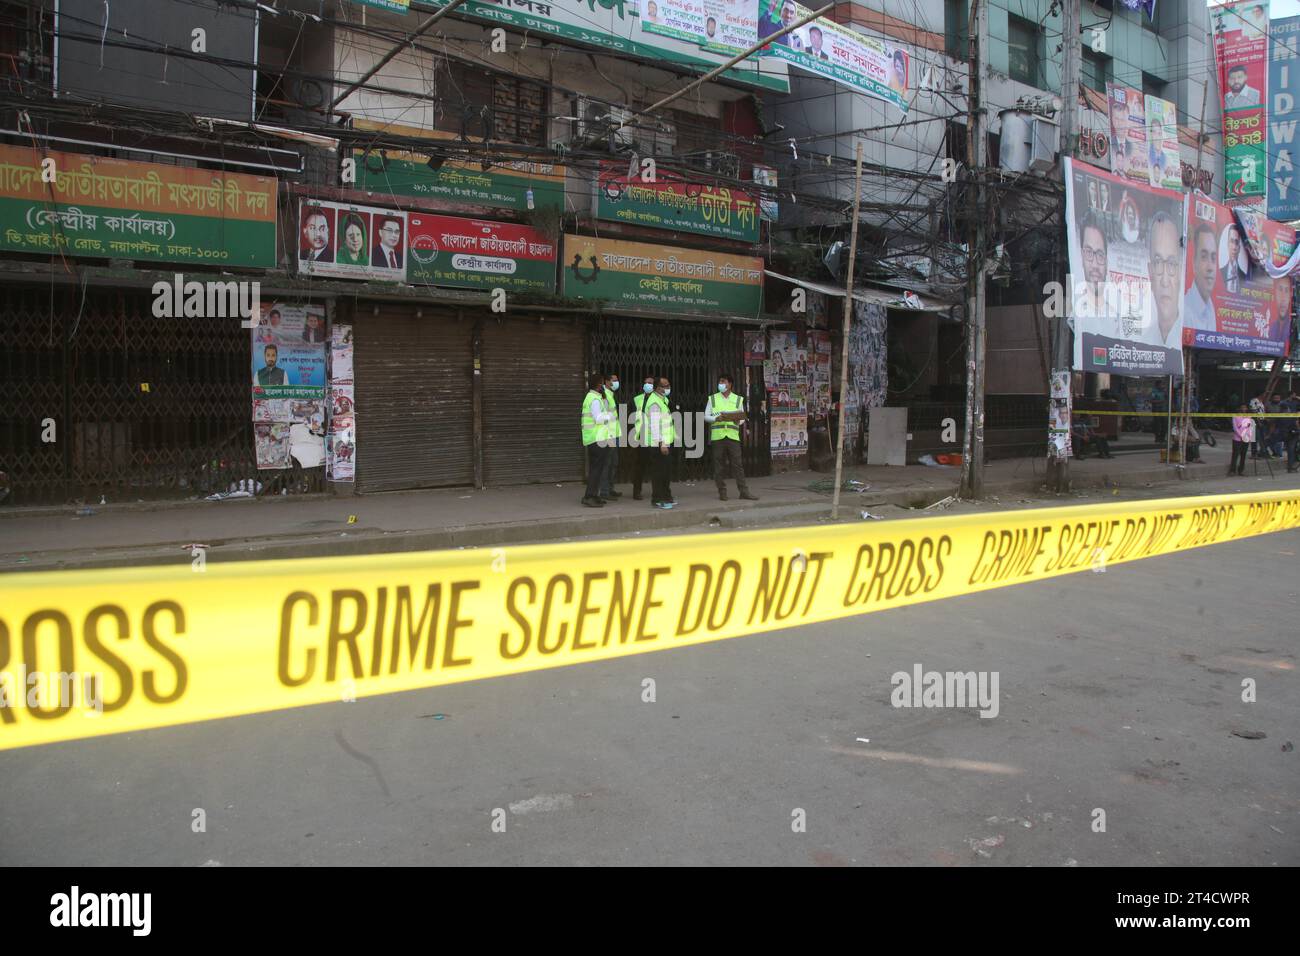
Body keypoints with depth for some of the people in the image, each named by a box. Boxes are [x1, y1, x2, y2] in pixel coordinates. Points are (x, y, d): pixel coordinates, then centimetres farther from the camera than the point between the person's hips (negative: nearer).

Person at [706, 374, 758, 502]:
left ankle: (744, 491, 1)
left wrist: (738, 420, -10)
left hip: (733, 435, 0)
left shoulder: (738, 399, 12)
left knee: (738, 464, -2)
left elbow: (742, 417, 13)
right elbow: (706, 416, 8)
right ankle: (722, 492, 8)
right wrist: (716, 418, -12)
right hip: (717, 435, 0)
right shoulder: (712, 399, 10)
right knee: (719, 465, 1)